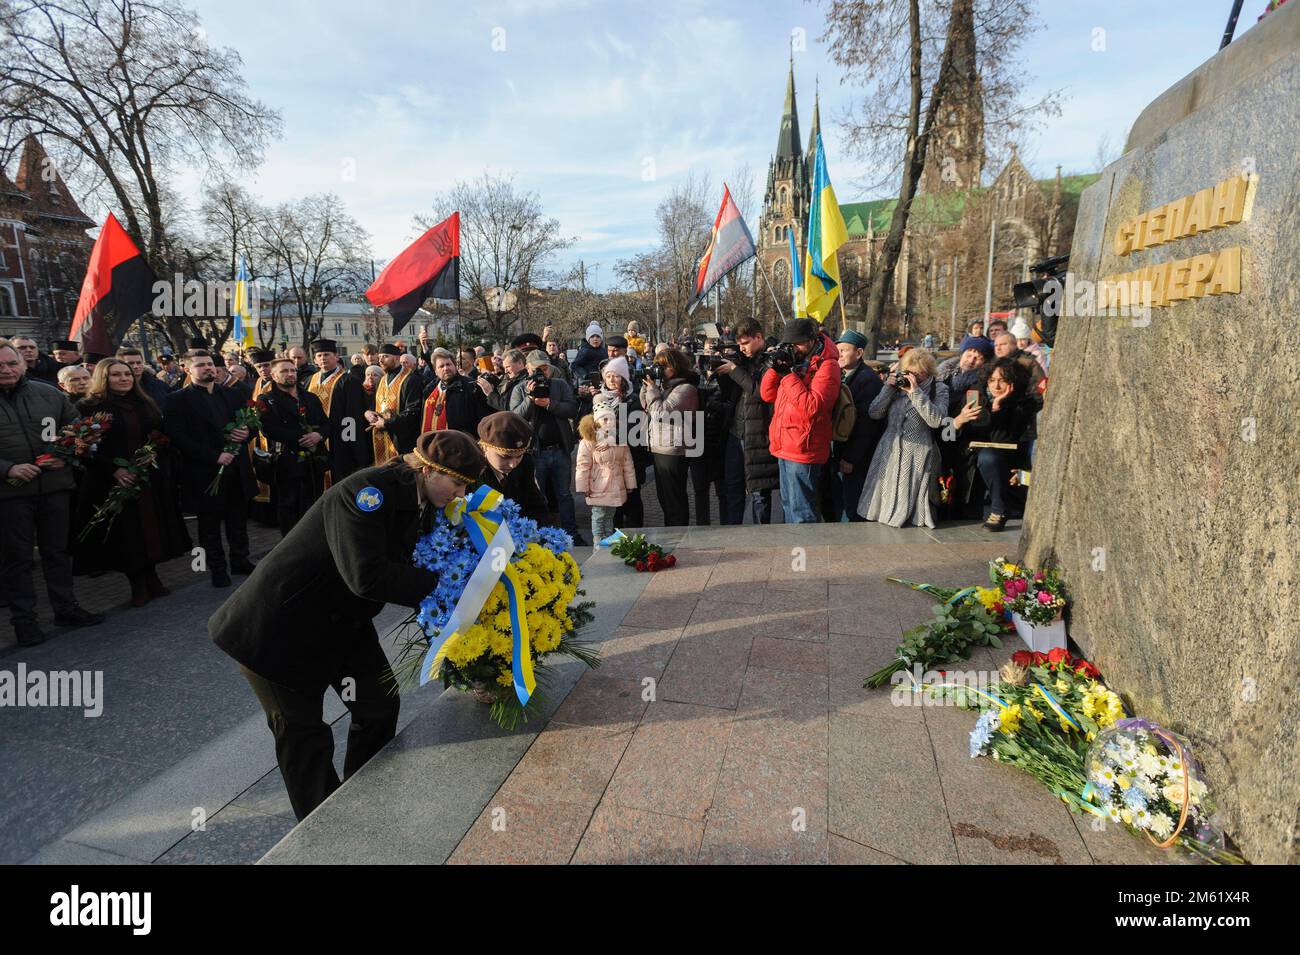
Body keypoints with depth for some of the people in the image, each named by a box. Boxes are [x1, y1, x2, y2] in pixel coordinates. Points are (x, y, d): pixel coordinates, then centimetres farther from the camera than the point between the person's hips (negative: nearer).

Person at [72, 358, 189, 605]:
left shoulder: (146, 405, 12)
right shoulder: (89, 407, -3)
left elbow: (162, 436, 14)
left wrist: (156, 454, -5)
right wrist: (114, 470, -17)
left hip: (151, 480, 4)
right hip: (116, 482, -4)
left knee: (152, 527, 7)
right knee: (126, 533, 0)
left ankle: (151, 578, 18)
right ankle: (138, 585, 10)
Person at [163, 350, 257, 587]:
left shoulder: (231, 394, 12)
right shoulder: (179, 400, -4)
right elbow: (178, 437, -13)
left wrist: (247, 433, -8)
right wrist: (214, 456, -19)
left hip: (237, 469, 4)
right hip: (206, 473, -4)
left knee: (238, 520, 14)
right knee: (210, 524, 9)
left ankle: (240, 560, 27)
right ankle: (218, 569, 20)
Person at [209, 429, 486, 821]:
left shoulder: (422, 504, -3)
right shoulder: (367, 491, -31)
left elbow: (414, 569, 0)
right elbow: (367, 577, -40)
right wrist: (436, 582, -31)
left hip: (344, 621, 8)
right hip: (283, 626, -8)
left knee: (380, 705, 11)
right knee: (302, 731, 7)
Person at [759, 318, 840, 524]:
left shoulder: (826, 366, -10)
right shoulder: (795, 360, 13)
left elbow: (811, 407, -23)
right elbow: (767, 395, 10)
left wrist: (789, 375, -19)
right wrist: (776, 368, -5)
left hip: (803, 452, -9)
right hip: (784, 448, 9)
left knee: (801, 514, -4)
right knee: (788, 507, 20)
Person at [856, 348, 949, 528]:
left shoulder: (939, 389, 1)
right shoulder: (897, 384, 9)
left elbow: (936, 420, -16)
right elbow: (874, 413, 3)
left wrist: (915, 391, -16)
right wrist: (888, 388, -7)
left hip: (918, 458, -3)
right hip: (889, 454, 3)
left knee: (914, 510, 2)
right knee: (883, 505, 8)